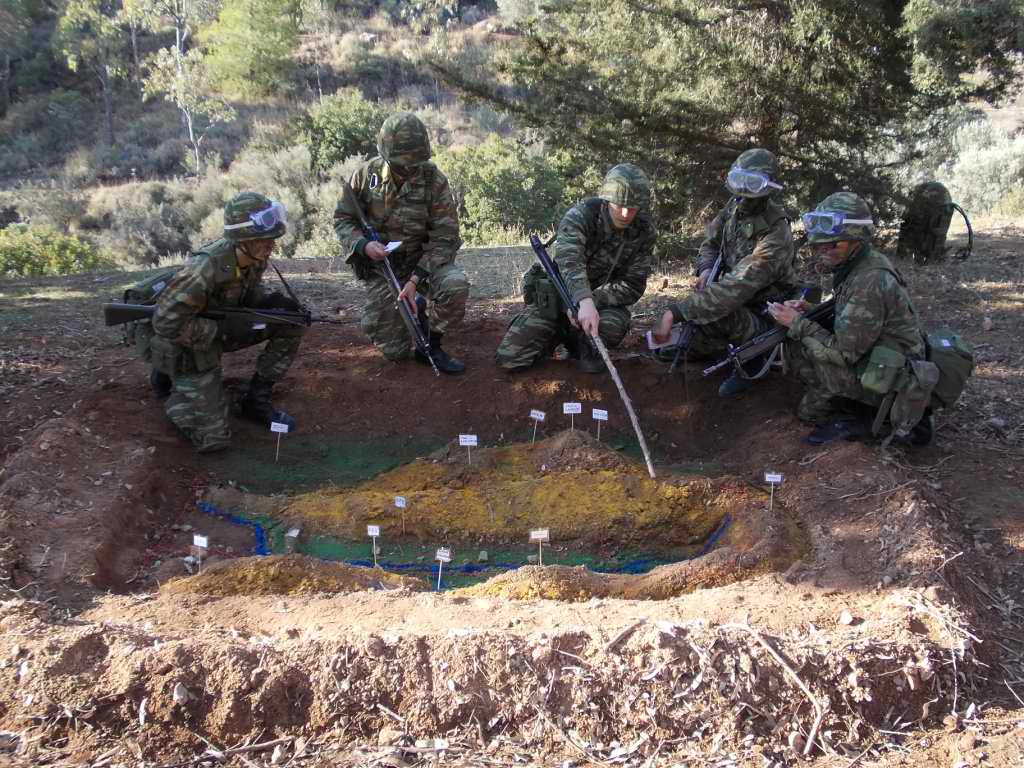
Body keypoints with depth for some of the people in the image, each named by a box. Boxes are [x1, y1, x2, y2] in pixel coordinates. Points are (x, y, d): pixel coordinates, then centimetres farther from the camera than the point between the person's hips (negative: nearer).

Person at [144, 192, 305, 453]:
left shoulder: (256, 256, -13)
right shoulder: (207, 267, -36)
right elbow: (166, 323, -33)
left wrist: (271, 300, -14)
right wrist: (226, 329, -30)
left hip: (219, 326, 7)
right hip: (187, 343, -7)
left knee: (291, 324, -9)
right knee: (212, 438, -8)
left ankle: (256, 400, 4)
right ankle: (168, 375, 16)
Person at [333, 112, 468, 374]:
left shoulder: (434, 180, -15)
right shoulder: (366, 175, -11)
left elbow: (445, 238, -16)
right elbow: (342, 219, -1)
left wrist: (416, 279, -27)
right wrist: (363, 244, -24)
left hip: (423, 261, 0)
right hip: (380, 266, 1)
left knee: (456, 286, -34)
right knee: (394, 351, -4)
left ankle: (431, 347, -7)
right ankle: (416, 306, 31)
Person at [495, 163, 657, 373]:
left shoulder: (645, 232, -12)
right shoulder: (581, 215, -23)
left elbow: (632, 286, -12)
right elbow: (569, 259, -41)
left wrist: (593, 301, -28)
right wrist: (585, 301, -59)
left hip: (603, 299, 1)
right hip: (556, 294, -1)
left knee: (613, 326, -36)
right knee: (509, 358, -12)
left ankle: (587, 344, 1)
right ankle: (561, 333, 17)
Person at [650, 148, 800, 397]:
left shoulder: (775, 237, -31)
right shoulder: (735, 207, -7)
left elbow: (733, 290, -39)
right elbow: (710, 243, 8)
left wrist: (674, 313, -43)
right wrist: (706, 269, -17)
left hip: (764, 317, -7)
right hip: (741, 302, 7)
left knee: (711, 312, -31)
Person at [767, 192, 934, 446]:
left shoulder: (870, 282, -26)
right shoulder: (855, 266, 3)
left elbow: (843, 352, -25)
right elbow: (847, 315, 16)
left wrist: (797, 323, -17)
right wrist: (808, 310, 0)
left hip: (891, 381, -10)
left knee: (797, 348, -17)